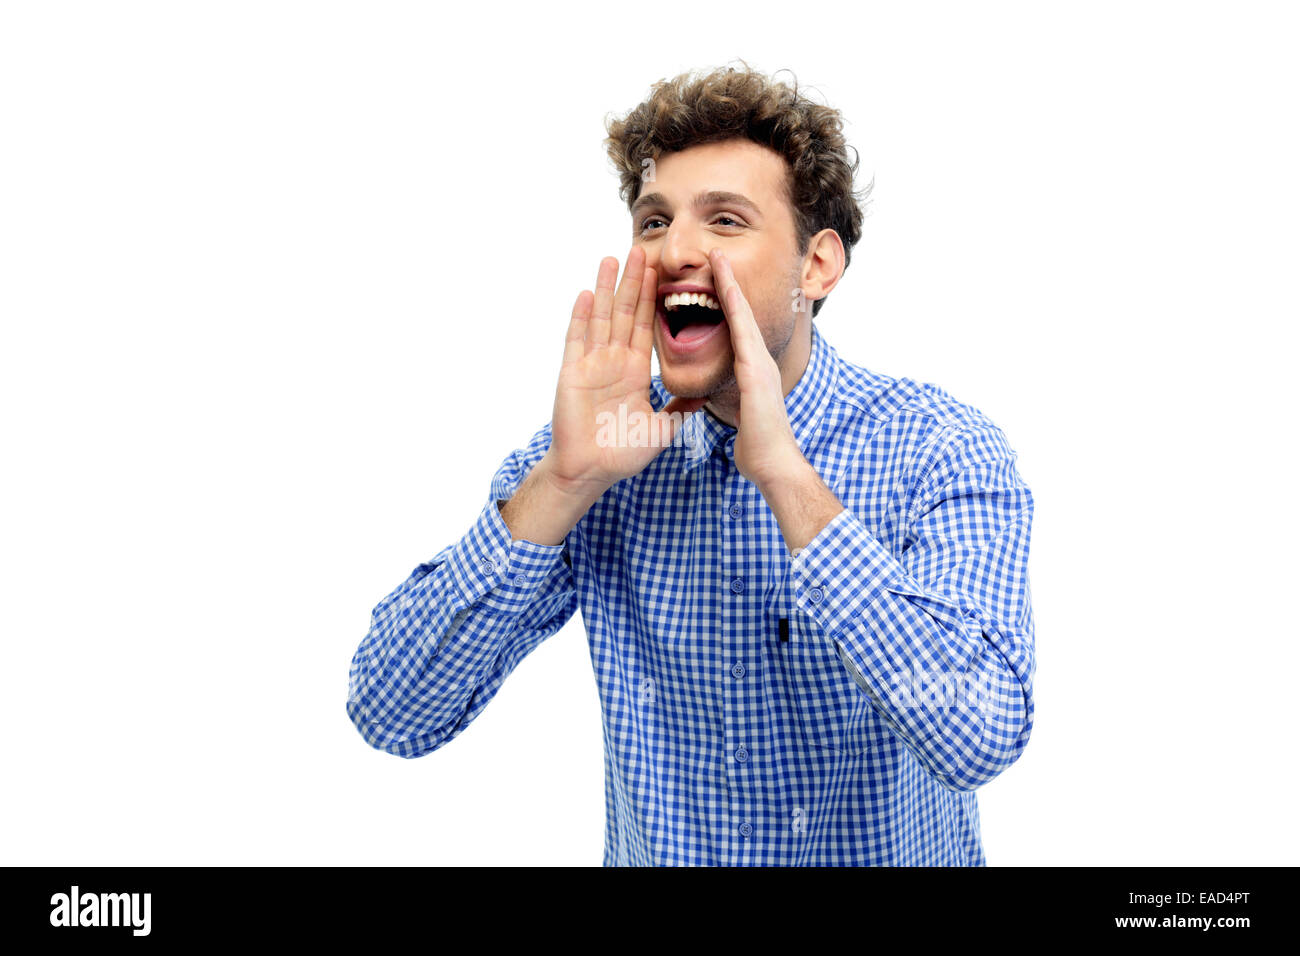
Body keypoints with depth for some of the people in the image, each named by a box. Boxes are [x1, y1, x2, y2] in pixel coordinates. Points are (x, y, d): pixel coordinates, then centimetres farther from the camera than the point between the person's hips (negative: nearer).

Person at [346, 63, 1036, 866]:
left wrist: (786, 474, -25)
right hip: (654, 854, 1)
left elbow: (980, 739, -25)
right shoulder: (606, 446, -5)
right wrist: (562, 482, -20)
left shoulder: (943, 452, -11)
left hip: (897, 853, -1)